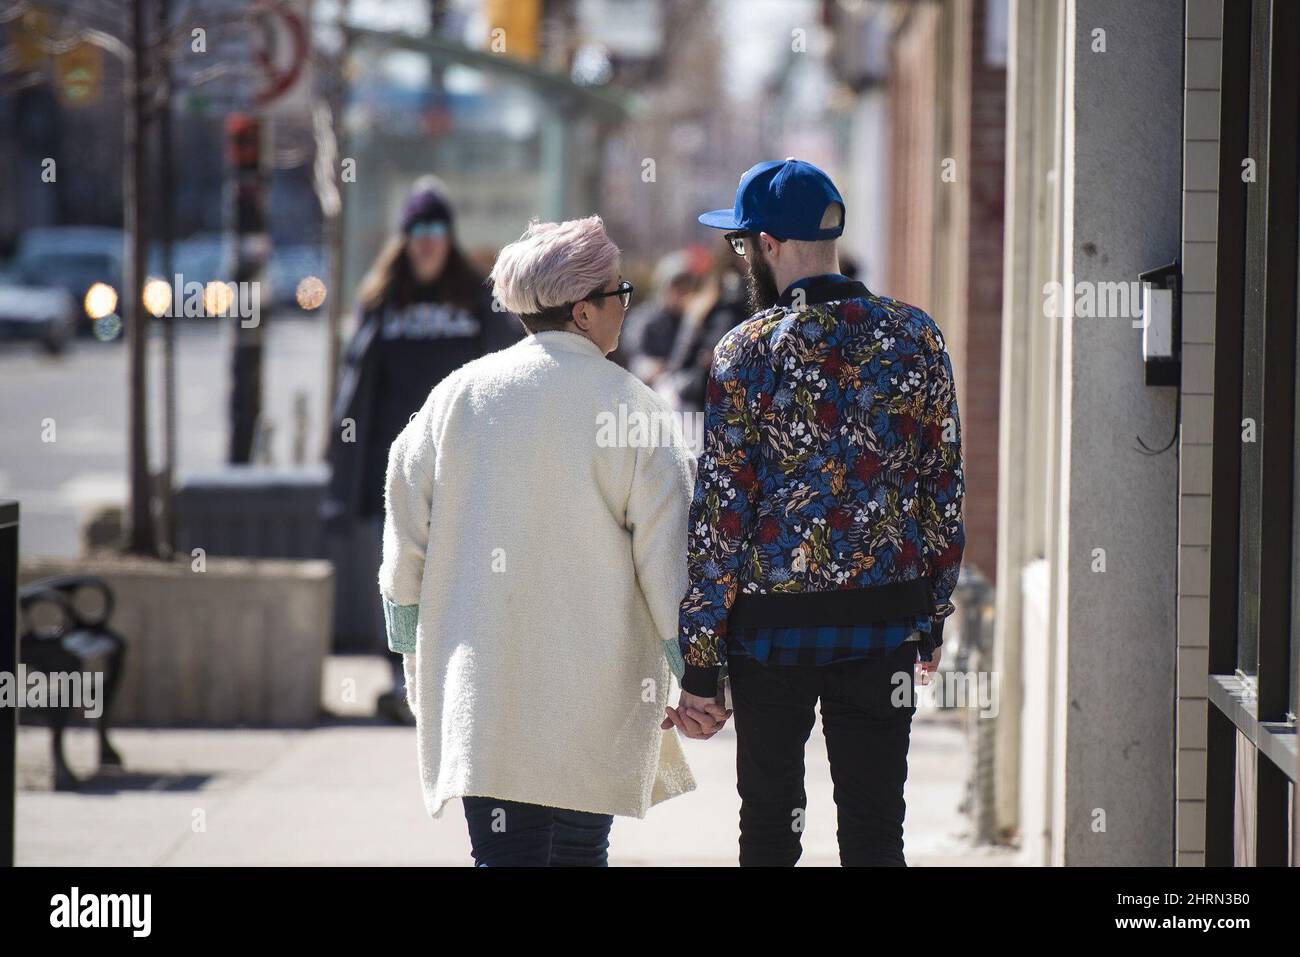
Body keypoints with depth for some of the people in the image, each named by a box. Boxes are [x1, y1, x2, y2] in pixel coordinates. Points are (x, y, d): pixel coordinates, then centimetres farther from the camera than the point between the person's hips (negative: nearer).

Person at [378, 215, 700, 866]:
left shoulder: (458, 393, 5)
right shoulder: (631, 407, -4)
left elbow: (407, 533, 8)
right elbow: (669, 554, -5)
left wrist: (414, 653, 18)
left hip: (476, 687, 2)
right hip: (594, 691, -2)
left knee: (502, 852, 0)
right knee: (579, 851, 8)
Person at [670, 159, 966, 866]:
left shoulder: (748, 350, -10)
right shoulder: (916, 335, 1)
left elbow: (721, 513, -10)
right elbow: (946, 488, 6)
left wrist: (699, 665, -6)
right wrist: (933, 618, 16)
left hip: (774, 623, -3)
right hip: (887, 622, 3)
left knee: (769, 826, 10)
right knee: (874, 830, 7)